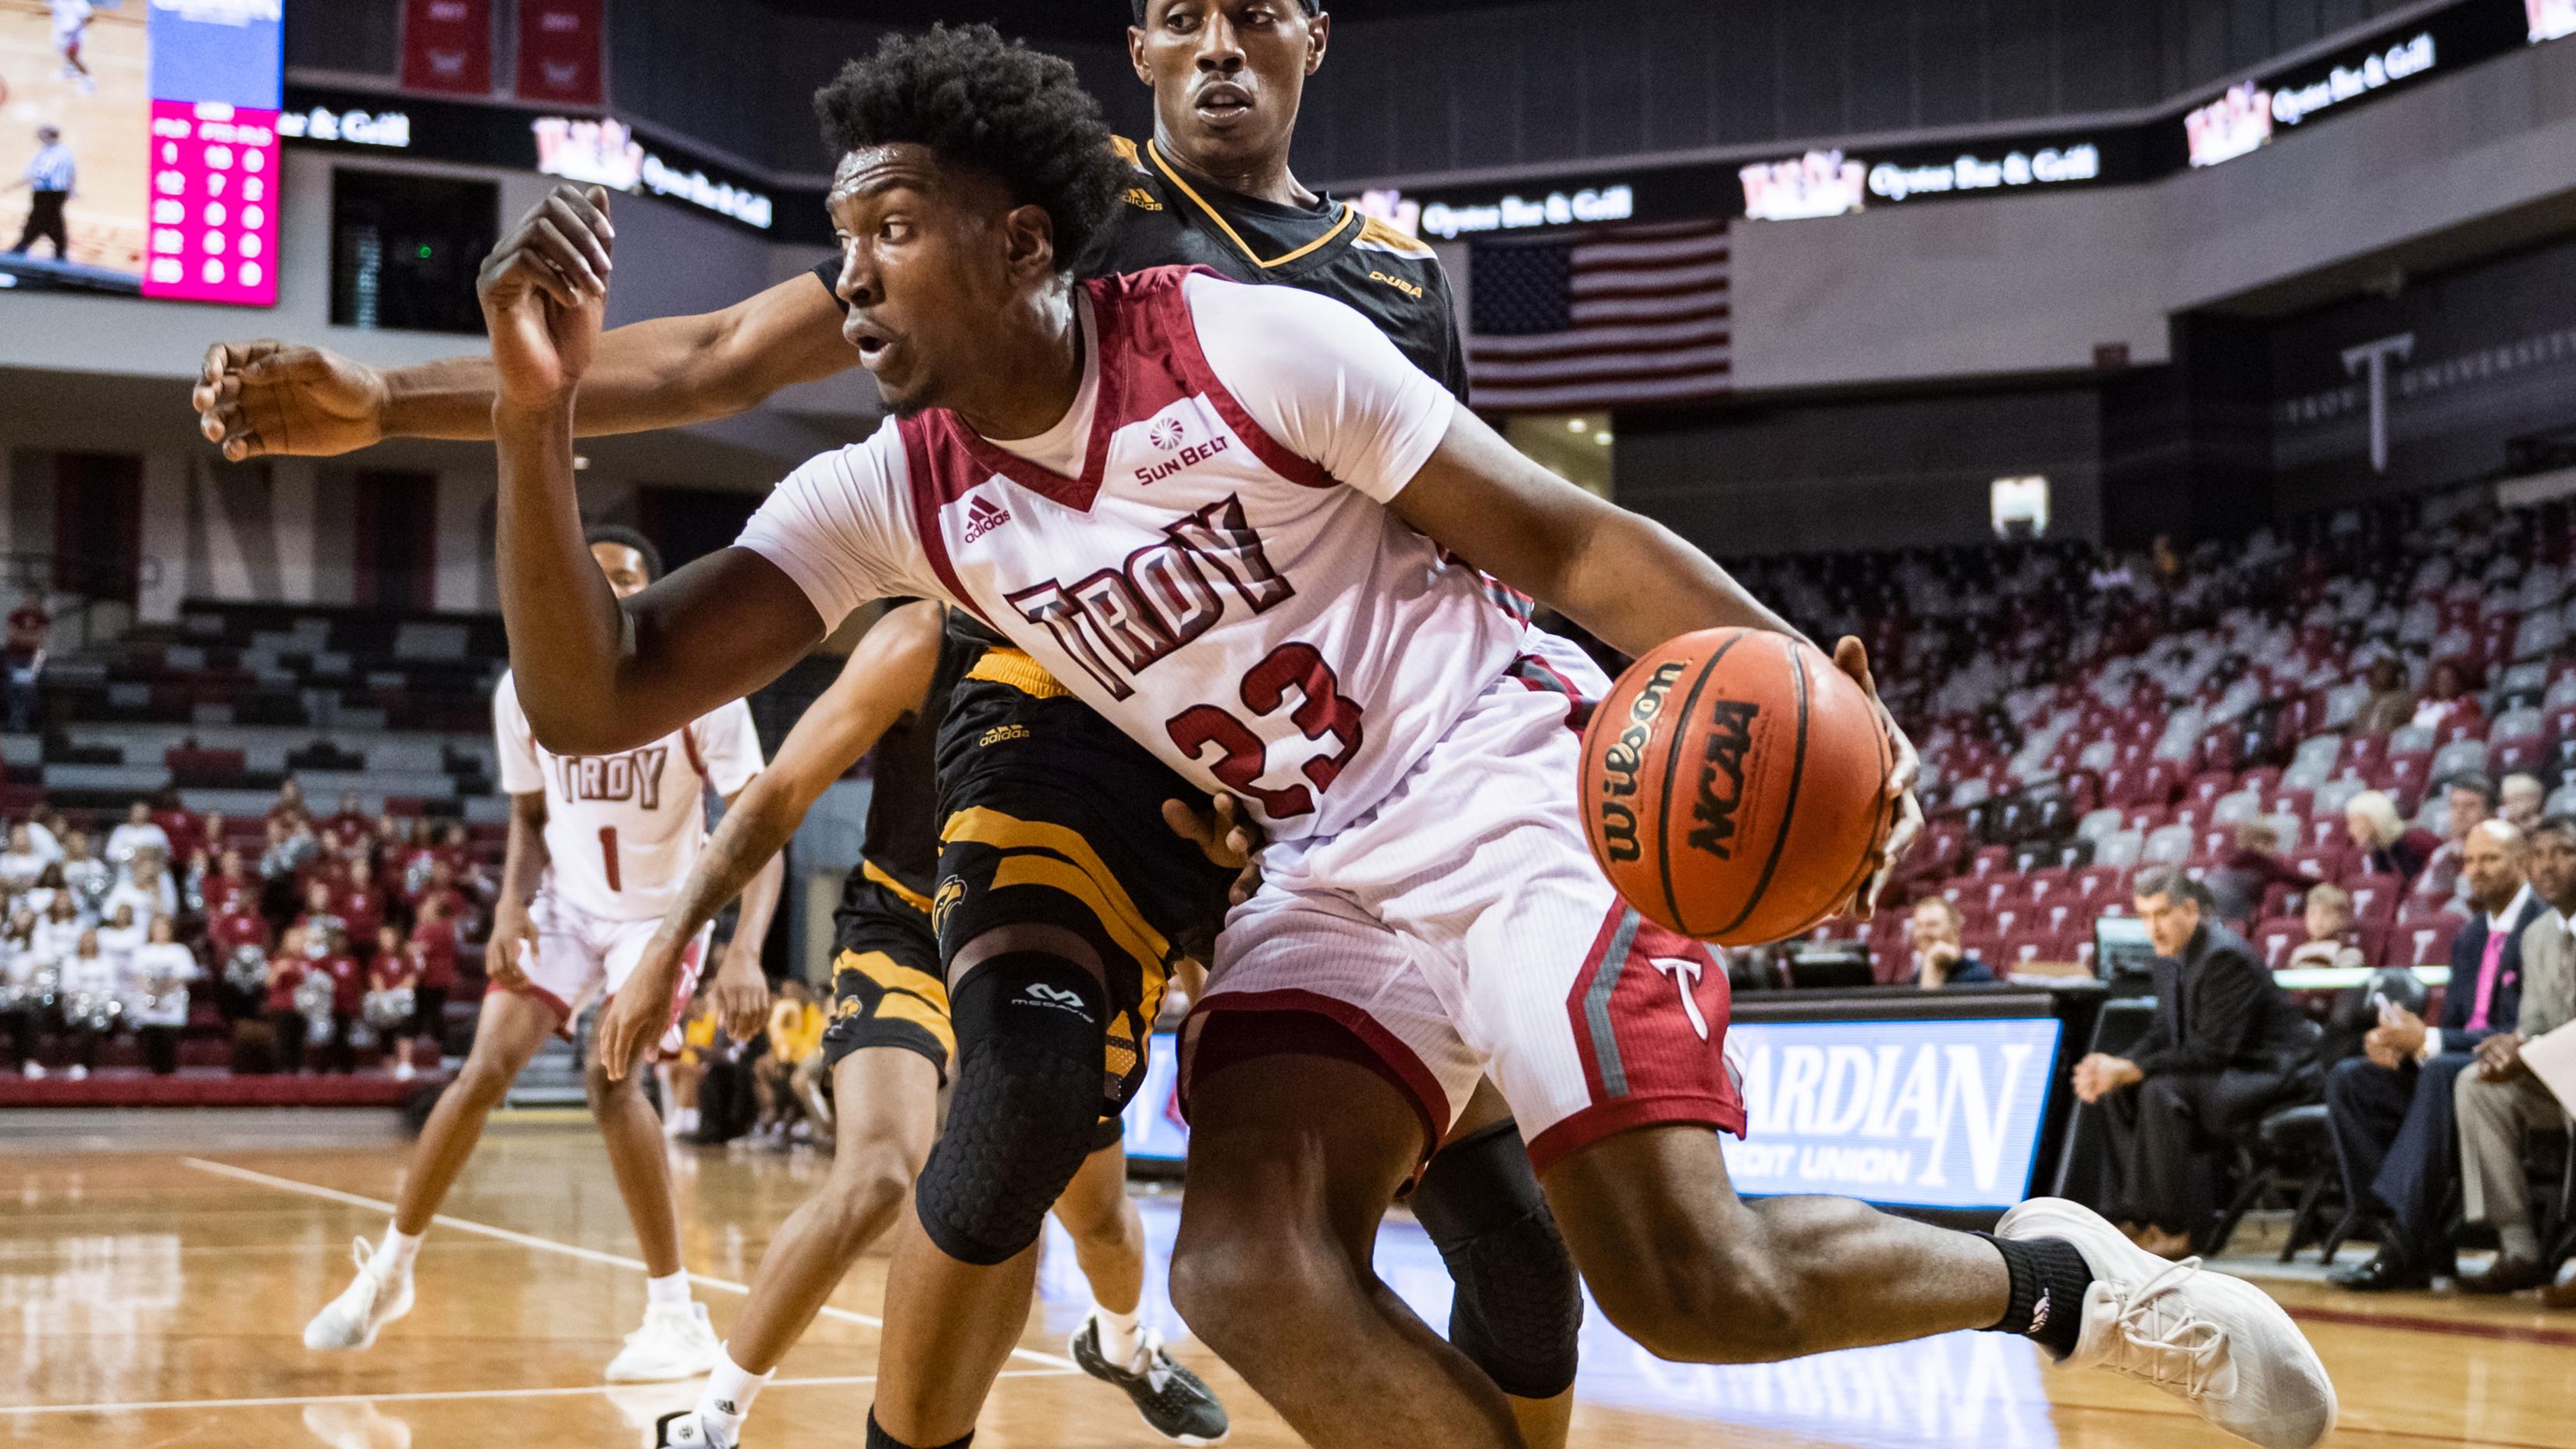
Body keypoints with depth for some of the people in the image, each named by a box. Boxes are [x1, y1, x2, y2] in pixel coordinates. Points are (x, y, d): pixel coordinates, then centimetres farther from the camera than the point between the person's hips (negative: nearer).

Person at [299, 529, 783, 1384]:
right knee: (486, 1068, -7)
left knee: (610, 1078, -23)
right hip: (566, 903, 4)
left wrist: (745, 952, -38)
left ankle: (678, 1319, -13)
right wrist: (511, 903, -13)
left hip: (662, 910, -3)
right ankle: (387, 1270, 13)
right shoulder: (528, 690, -10)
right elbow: (530, 813, 7)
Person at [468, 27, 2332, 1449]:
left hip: (1520, 794, -4)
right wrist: (541, 422, -23)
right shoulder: (889, 500, -1)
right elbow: (591, 696, -7)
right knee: (1248, 1274, -20)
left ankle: (2059, 1272, 11)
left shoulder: (1254, 343, -13)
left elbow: (1568, 541, -9)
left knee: (1691, 1285, -16)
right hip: (1323, 882, 4)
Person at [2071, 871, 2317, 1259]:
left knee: (2161, 1093, -30)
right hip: (2225, 1067, 10)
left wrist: (2130, 1071, -28)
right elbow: (2164, 1034, 10)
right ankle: (2142, 1215, -2)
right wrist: (2115, 1067, -10)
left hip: (2269, 1072, -10)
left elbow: (2212, 1051, -27)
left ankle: (2174, 1230, -21)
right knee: (2119, 1091, -1)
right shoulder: (2171, 955, 5)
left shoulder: (2225, 956, -23)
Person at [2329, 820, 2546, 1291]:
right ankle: (2418, 1242, -20)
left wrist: (2429, 1041, -22)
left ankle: (2404, 1246, -37)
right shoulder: (2469, 938, 20)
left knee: (2440, 1071, -38)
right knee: (2347, 1079, -12)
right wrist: (2393, 1039, -5)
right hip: (2452, 1066, 9)